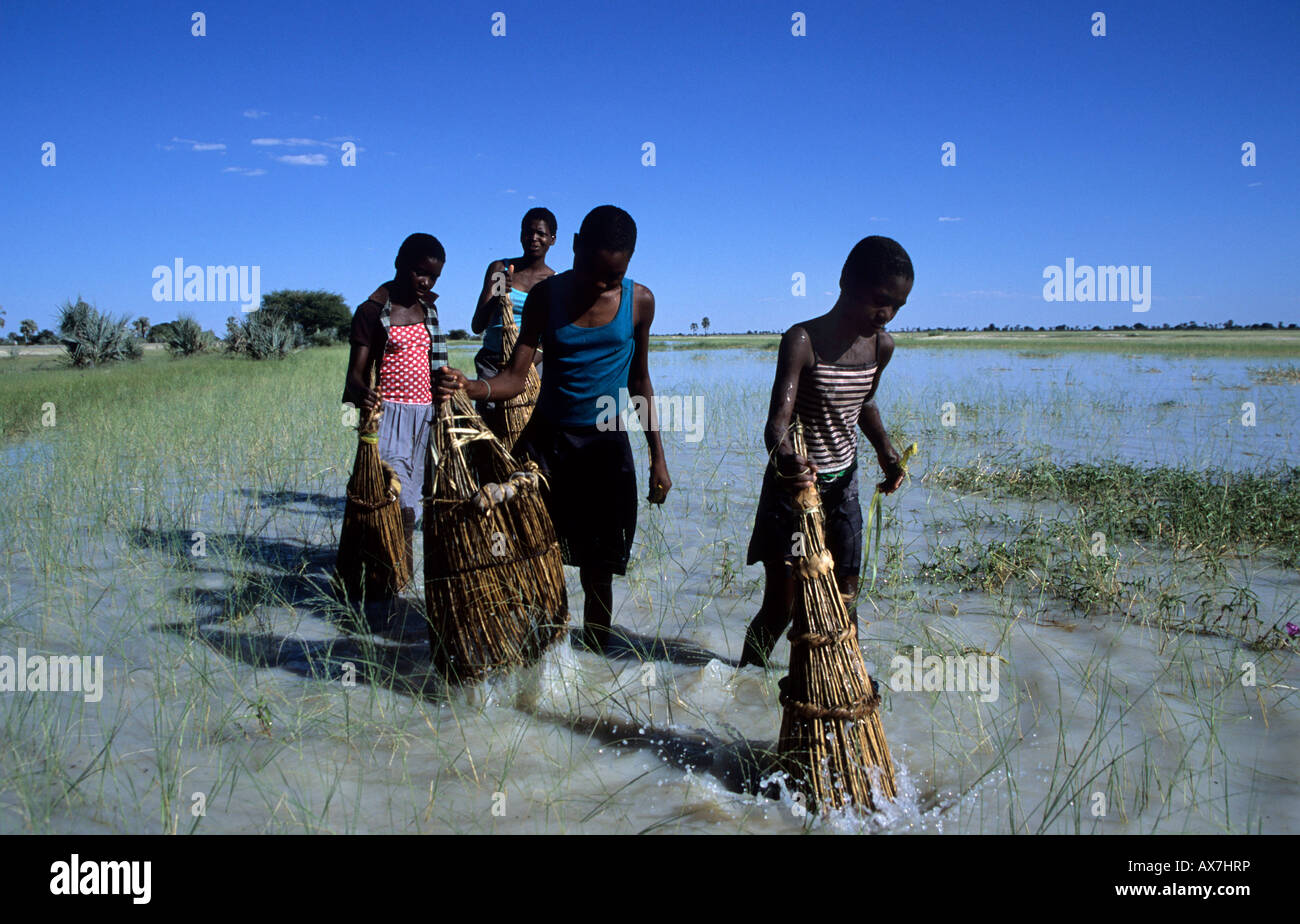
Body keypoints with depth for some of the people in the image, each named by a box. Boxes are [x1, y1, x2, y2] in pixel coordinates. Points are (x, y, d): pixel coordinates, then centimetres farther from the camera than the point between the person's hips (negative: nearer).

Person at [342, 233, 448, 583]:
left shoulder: (428, 307, 14)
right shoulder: (371, 311, -4)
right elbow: (356, 372, -10)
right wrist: (361, 392, -31)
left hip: (426, 414, 5)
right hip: (389, 414, -5)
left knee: (408, 501, 6)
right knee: (401, 506, -15)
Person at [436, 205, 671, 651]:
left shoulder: (639, 301, -3)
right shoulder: (546, 295, -5)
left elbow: (639, 381, 7)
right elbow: (515, 376, -8)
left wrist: (657, 456, 6)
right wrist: (468, 387, -29)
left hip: (606, 446, 0)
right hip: (547, 437, 0)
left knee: (597, 568, 4)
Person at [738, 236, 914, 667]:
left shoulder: (881, 346, -1)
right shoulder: (802, 341, -21)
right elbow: (778, 419, -32)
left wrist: (885, 449, 3)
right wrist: (784, 457, -53)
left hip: (842, 483, 5)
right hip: (793, 482, -5)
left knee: (844, 593, 13)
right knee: (782, 602, -1)